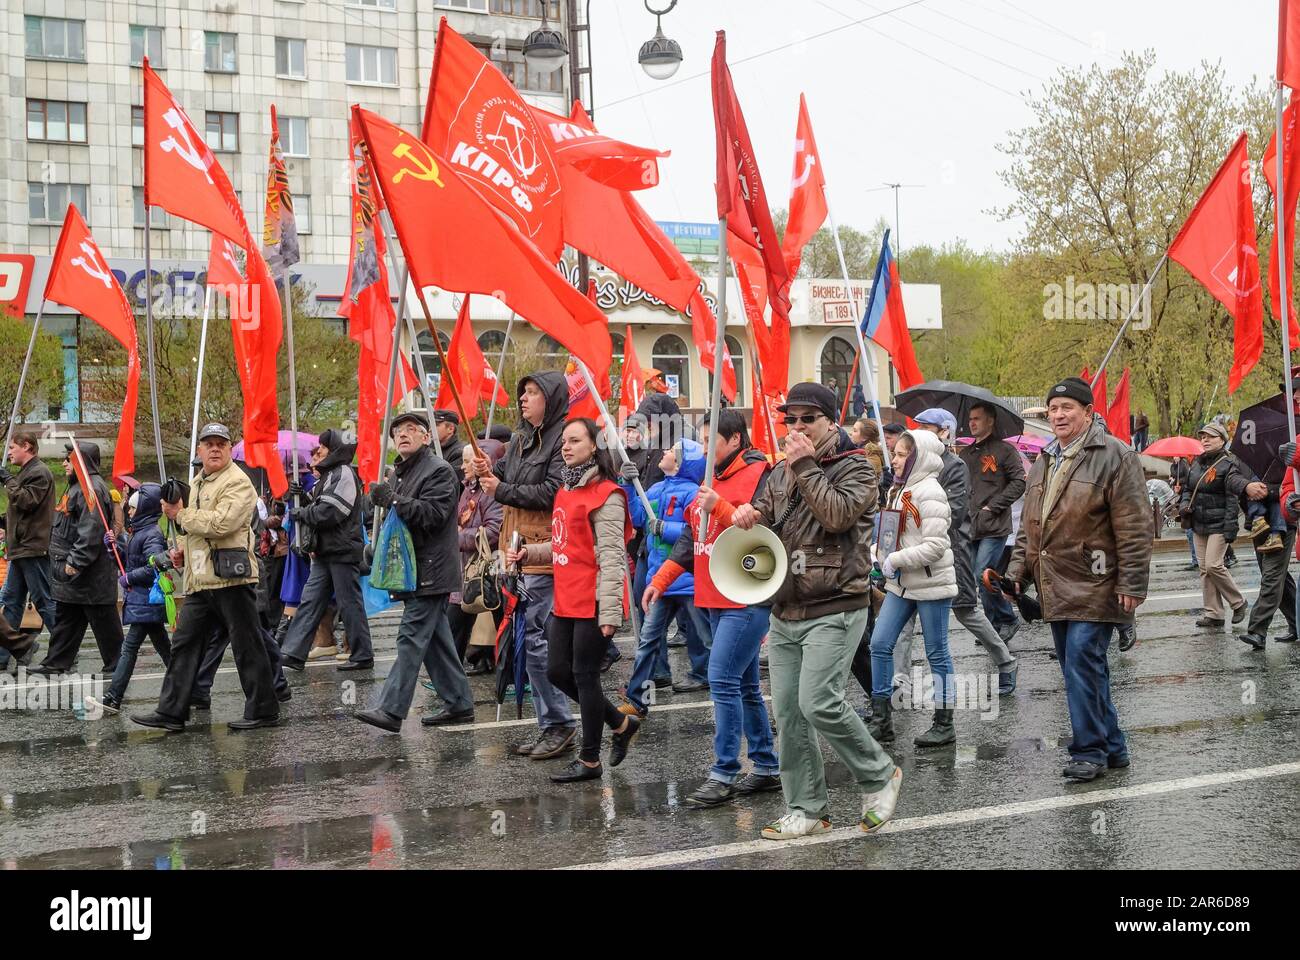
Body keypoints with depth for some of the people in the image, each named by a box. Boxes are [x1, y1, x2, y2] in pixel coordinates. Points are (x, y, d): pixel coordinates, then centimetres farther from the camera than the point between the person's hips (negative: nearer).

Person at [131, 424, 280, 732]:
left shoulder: (238, 482, -10)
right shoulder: (198, 482, 20)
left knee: (247, 647, -1)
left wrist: (181, 515, -10)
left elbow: (220, 523, -23)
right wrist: (182, 548, 13)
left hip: (231, 579, -9)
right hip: (201, 581, 9)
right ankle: (171, 712, 14)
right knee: (184, 644, 9)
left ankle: (263, 710, 7)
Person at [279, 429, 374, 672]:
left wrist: (300, 513, -8)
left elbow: (329, 513, -20)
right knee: (310, 601, 5)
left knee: (350, 604, -3)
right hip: (326, 552, 10)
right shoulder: (330, 474, 19)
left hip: (343, 551, -10)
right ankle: (293, 653, 4)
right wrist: (305, 498, 4)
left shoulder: (344, 473, -13)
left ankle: (362, 656, 6)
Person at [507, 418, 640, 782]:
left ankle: (589, 760, 14)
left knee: (584, 675, 0)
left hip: (593, 602, -9)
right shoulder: (565, 490, 14)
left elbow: (611, 556, -19)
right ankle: (621, 723, 29)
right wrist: (528, 553, 7)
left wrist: (610, 611, -23)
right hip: (566, 601, 9)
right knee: (558, 671, 12)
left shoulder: (606, 495, -13)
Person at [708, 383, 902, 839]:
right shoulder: (780, 473, 15)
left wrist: (806, 467, -15)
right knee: (788, 712, 5)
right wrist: (745, 517, -7)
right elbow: (761, 523, 16)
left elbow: (837, 515, -21)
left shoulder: (855, 468, -3)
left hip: (834, 610, -7)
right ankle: (807, 810, 15)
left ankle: (879, 775, 6)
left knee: (819, 703, -17)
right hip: (785, 612, 7)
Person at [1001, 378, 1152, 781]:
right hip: (1055, 588, 8)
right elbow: (1029, 525, 21)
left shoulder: (1115, 457, -10)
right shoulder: (1044, 460, 14)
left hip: (1093, 586, -8)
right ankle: (1112, 747, 23)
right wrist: (1017, 571, 12)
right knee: (1081, 669, 12)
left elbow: (1134, 528, -13)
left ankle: (1090, 751, 0)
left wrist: (1131, 584, -16)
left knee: (1082, 665, -10)